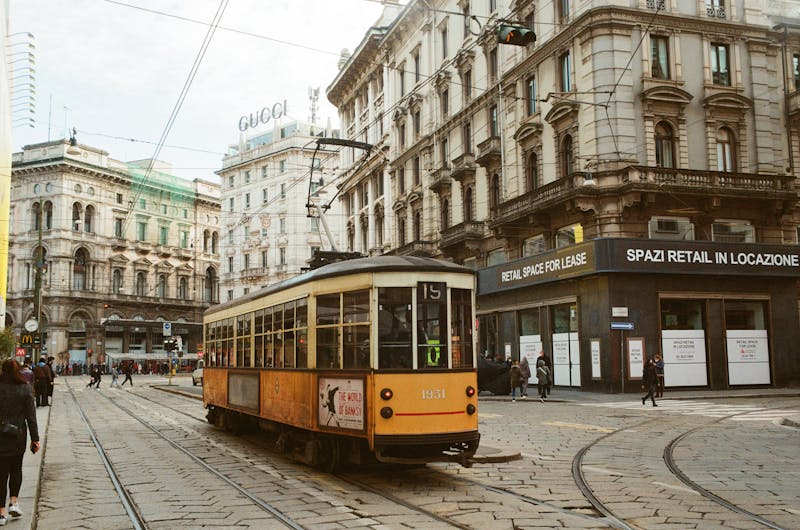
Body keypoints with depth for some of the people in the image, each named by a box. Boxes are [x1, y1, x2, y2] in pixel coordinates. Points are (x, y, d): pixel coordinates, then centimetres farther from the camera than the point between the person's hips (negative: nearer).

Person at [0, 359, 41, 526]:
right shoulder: (25, 389, -6)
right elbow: (31, 416, -6)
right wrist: (35, 438, -2)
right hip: (18, 436, 0)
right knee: (16, 469, 20)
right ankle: (14, 502, 9)